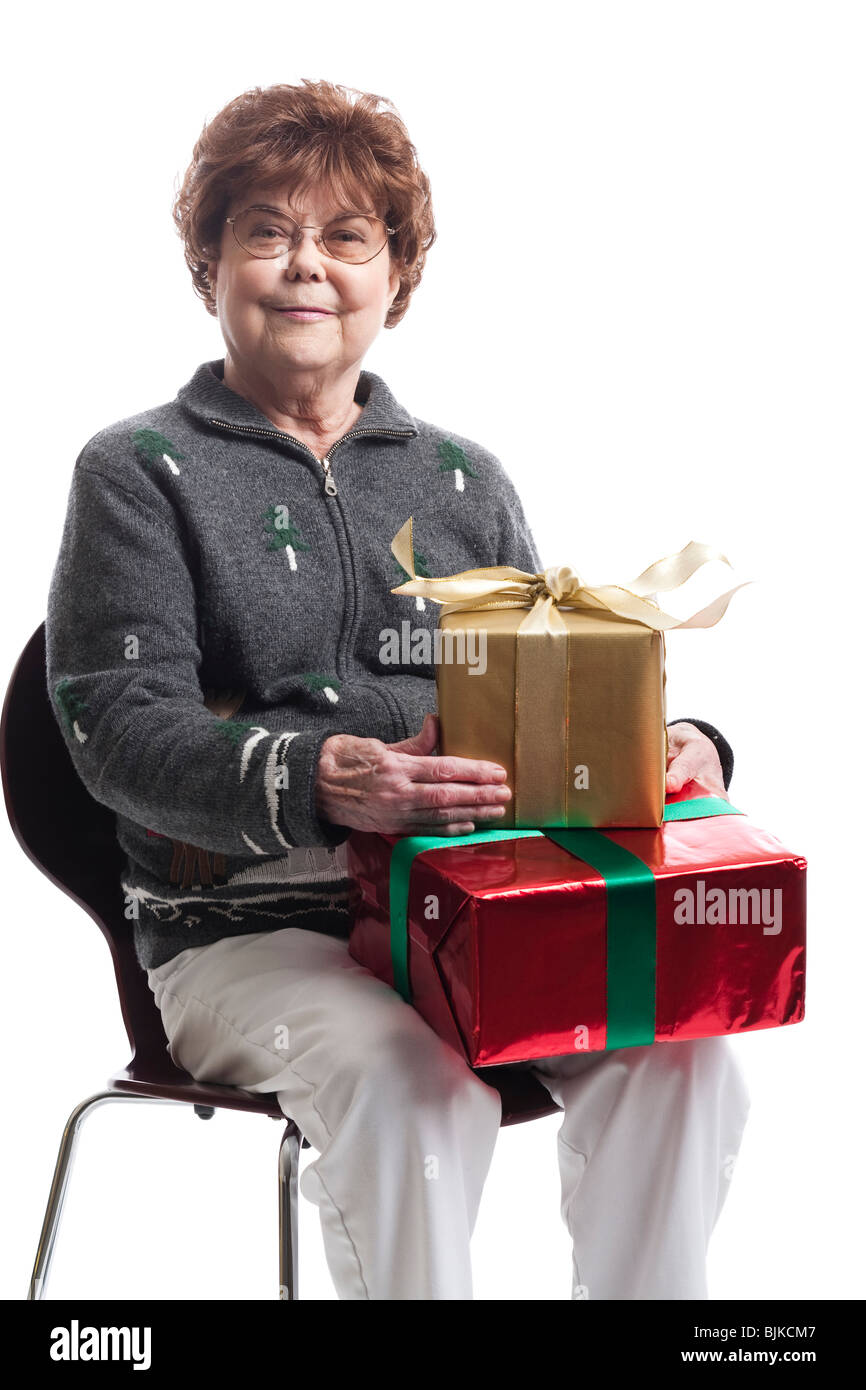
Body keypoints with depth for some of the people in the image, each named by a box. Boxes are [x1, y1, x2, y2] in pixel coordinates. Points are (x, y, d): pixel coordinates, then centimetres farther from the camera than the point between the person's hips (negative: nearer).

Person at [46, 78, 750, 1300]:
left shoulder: (464, 480, 17)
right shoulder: (141, 471, 5)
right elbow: (122, 726, -8)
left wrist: (672, 749, -9)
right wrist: (312, 781, -28)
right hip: (244, 926, -3)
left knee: (676, 1054, -22)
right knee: (410, 1084, -33)